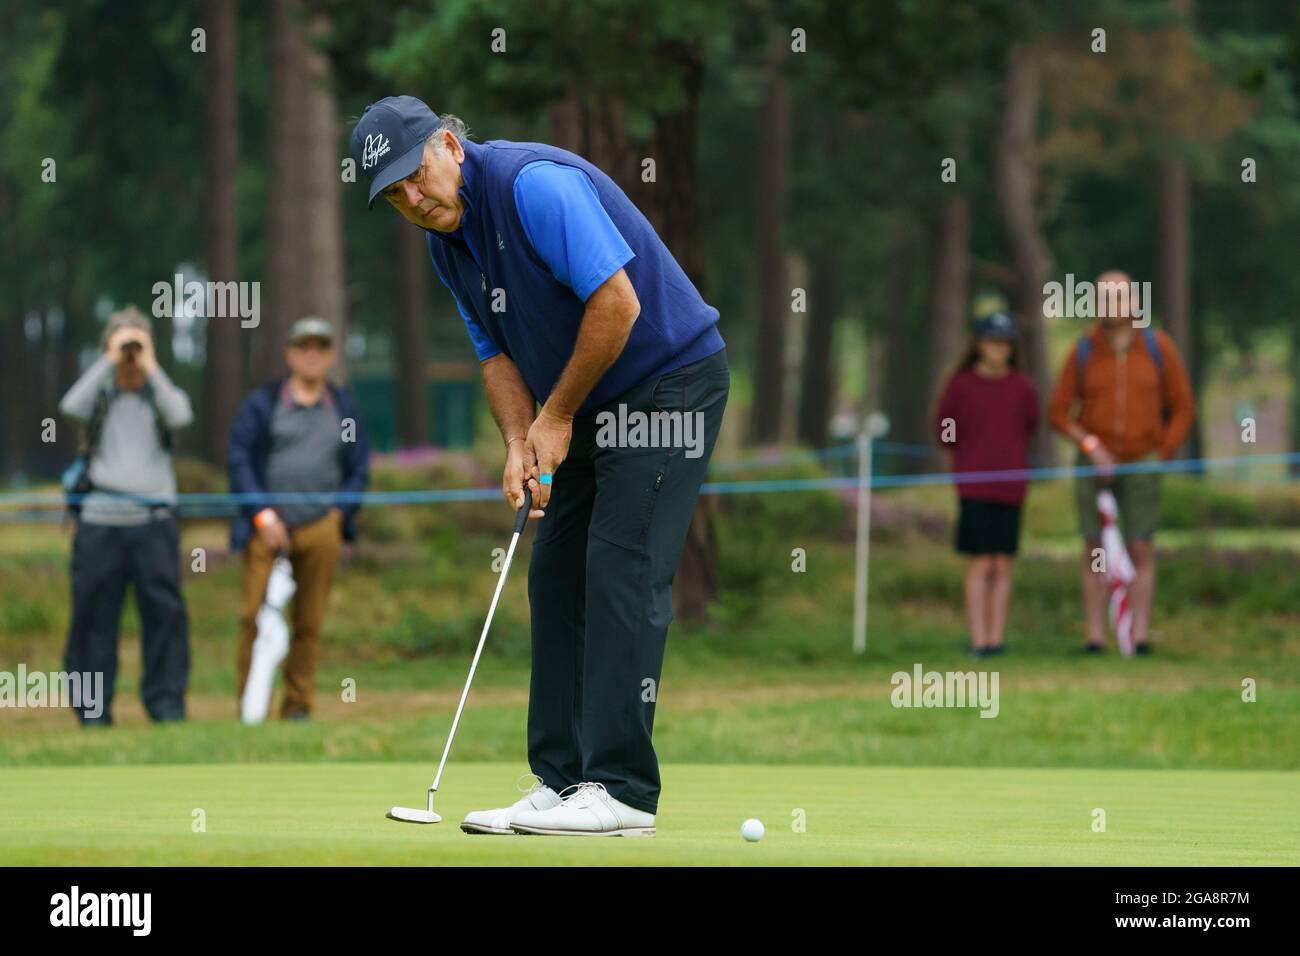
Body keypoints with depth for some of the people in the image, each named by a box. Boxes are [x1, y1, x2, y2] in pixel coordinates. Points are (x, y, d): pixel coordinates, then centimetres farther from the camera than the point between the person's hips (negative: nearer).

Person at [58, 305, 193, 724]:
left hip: (154, 521, 0)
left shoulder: (162, 395, 12)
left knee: (165, 611, -4)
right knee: (94, 615, 1)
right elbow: (71, 406, -11)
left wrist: (150, 367, -5)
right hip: (100, 521, 0)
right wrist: (109, 361, -7)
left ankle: (167, 703, 2)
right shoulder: (98, 396, 12)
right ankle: (93, 710, 7)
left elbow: (181, 416, -10)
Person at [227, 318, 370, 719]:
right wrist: (263, 515, -7)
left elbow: (360, 468, 15)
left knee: (310, 622, 1)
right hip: (267, 530, -2)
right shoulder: (262, 403, 8)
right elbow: (238, 459, 2)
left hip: (320, 530, 2)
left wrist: (339, 512, 1)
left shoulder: (344, 407, 16)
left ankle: (298, 704, 8)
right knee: (255, 616, -9)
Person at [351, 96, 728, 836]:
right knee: (557, 576, 6)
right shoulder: (447, 242, 6)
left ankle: (622, 789, -15)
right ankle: (563, 780, 9)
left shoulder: (535, 185, -23)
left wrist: (557, 418, -16)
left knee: (623, 573, -14)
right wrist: (520, 442, -6)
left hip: (670, 380, -9)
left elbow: (617, 303, -27)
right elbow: (497, 351, 13)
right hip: (591, 406, 9)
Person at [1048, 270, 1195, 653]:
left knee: (1141, 551, -4)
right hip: (1094, 464, 1)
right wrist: (1091, 446, -16)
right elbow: (1058, 412, -1)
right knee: (1095, 551, 2)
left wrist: (1161, 458, -5)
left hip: (1141, 464, -1)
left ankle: (1140, 637, -1)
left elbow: (1183, 408, 2)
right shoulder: (1083, 351, -3)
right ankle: (1095, 638, 4)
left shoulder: (1158, 347, -5)